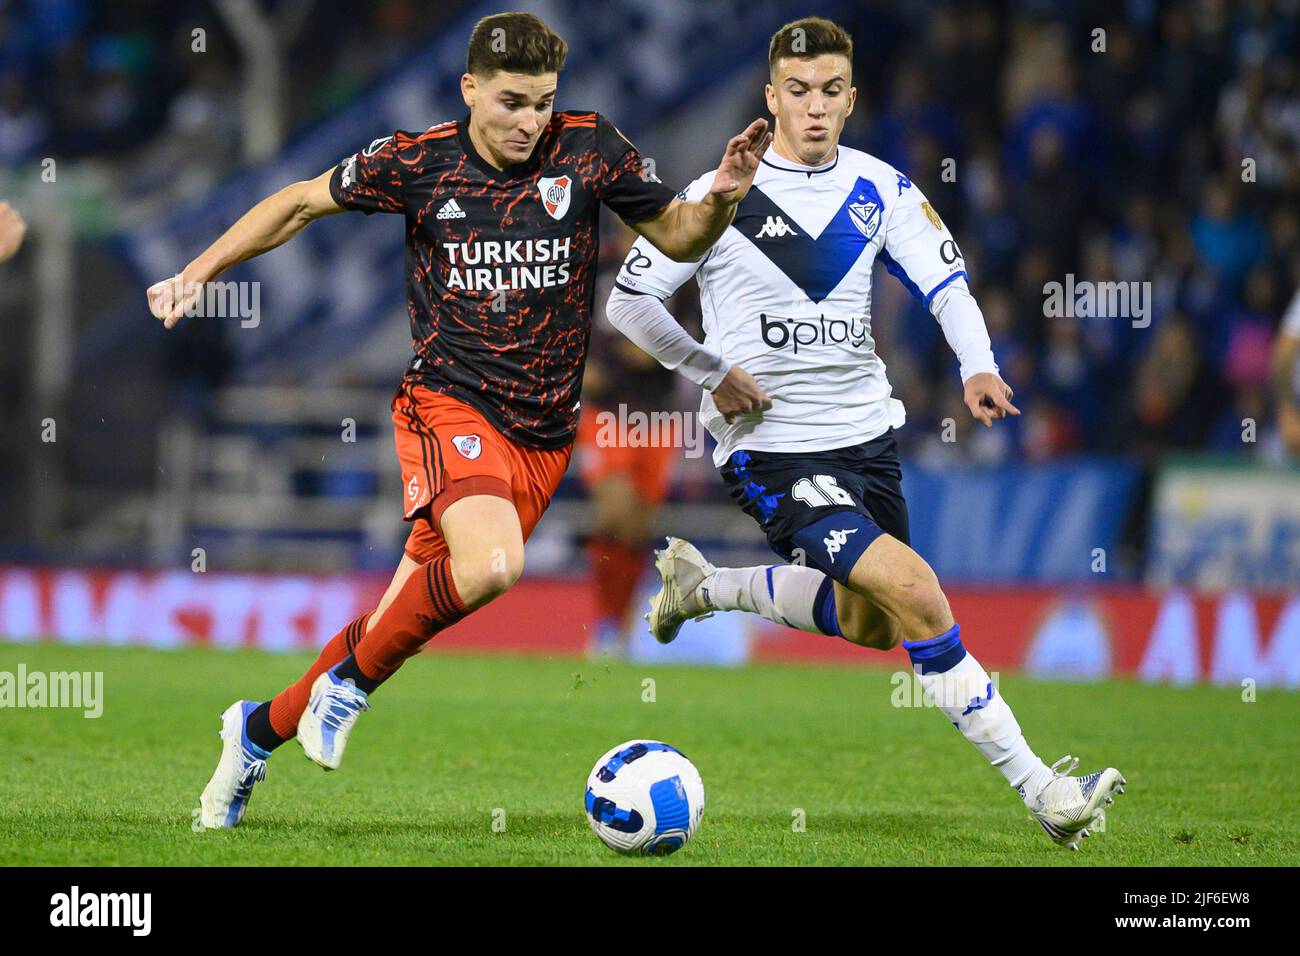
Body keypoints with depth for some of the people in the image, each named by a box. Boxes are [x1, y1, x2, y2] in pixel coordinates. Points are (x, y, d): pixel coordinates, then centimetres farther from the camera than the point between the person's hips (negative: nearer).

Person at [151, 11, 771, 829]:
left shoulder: (589, 148, -1)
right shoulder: (417, 163, -5)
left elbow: (677, 237, 10)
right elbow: (299, 204, 9)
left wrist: (723, 199, -10)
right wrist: (199, 273, 5)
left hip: (543, 434, 3)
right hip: (449, 403, -3)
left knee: (404, 621, 6)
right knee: (492, 563, -32)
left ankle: (260, 729, 26)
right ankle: (350, 680, -9)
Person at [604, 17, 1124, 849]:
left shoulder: (879, 189, 2)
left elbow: (945, 280, -5)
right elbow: (628, 301, -2)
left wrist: (978, 366, -24)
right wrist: (712, 374, -12)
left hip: (865, 432, 6)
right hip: (771, 447, -6)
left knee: (872, 625, 17)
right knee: (915, 591, -21)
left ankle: (705, 585, 38)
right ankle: (1037, 787, -18)